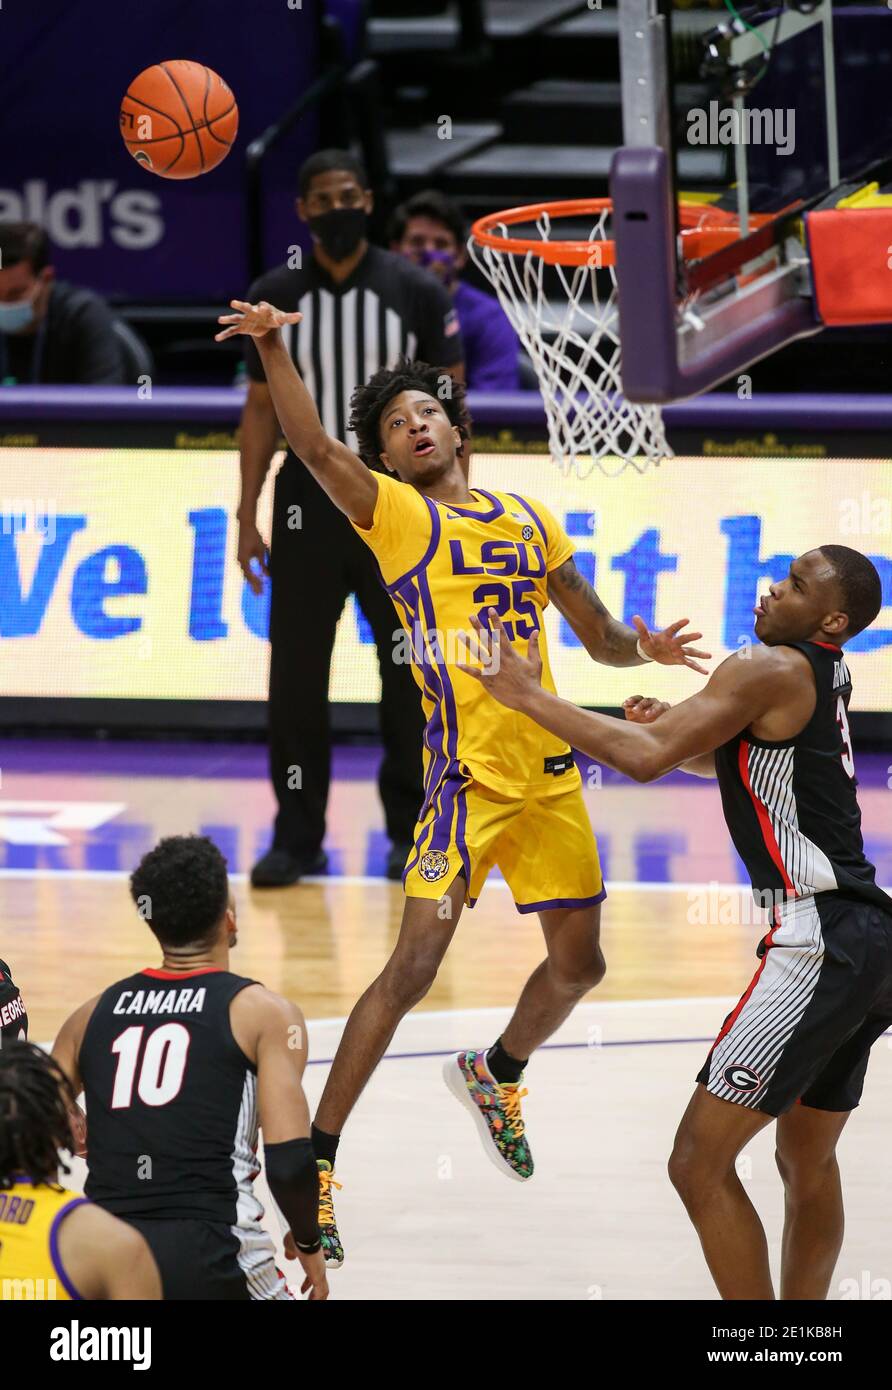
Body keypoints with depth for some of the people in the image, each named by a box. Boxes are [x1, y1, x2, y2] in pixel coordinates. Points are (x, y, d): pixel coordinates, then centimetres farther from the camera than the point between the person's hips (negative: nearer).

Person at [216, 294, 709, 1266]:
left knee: (577, 963, 17)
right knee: (414, 964, -15)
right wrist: (273, 350, -34)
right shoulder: (397, 513, 0)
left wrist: (639, 649, 0)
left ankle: (495, 1074, 45)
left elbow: (597, 632, 23)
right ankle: (316, 1160, -10)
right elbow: (314, 447, -18)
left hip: (552, 765, 6)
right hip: (468, 769, -6)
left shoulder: (529, 519, 16)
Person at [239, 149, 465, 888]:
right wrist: (247, 517, 3)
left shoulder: (418, 293, -4)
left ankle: (409, 832, 13)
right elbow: (261, 408, 7)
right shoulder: (274, 297, 2)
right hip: (308, 500, 1)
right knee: (296, 675, 0)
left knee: (409, 675, 3)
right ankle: (298, 836, 8)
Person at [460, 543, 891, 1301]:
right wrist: (668, 726, 15)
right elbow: (724, 758, 35)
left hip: (819, 945, -10)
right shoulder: (825, 677, 17)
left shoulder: (770, 670, -12)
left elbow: (646, 758, -21)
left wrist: (530, 696, -12)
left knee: (700, 1163, -8)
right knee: (808, 1166, 22)